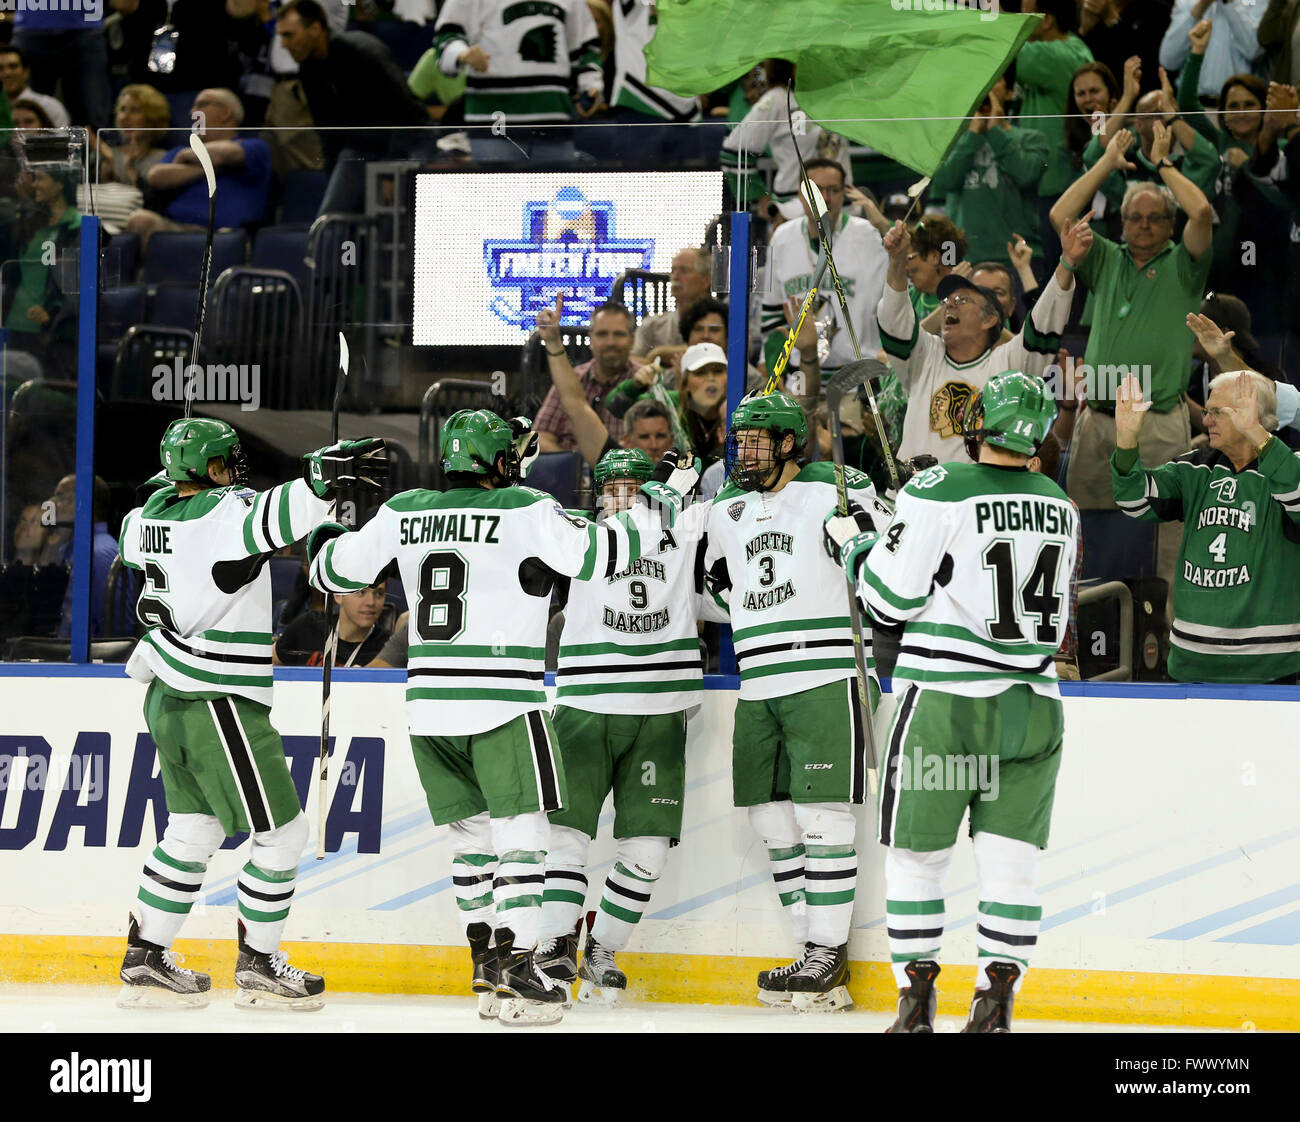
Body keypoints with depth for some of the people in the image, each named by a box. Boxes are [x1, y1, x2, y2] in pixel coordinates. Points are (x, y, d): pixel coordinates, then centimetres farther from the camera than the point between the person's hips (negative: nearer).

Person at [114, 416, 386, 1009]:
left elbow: (131, 539, 31)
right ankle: (258, 968, 10)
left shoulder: (152, 513, 7)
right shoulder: (223, 514, -18)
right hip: (220, 708, -9)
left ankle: (144, 961, 19)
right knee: (280, 834, 2)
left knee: (194, 831, 18)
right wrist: (322, 476, -50)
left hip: (168, 701, 9)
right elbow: (268, 520, -40)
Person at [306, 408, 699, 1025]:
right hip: (502, 702, -6)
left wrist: (323, 544, 41)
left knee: (470, 831, 15)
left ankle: (487, 962, 18)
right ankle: (515, 970, -12)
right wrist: (662, 495, -1)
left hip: (427, 700, 6)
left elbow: (339, 568, 17)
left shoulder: (403, 513, 8)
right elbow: (601, 553, -14)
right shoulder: (525, 511, -7)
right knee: (521, 832, -3)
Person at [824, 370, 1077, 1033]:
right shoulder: (1059, 506, 8)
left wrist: (854, 545, 10)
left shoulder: (940, 493, -11)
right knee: (1010, 860, 5)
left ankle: (916, 1000, 8)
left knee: (916, 853, 7)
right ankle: (995, 1002, 1)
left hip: (946, 700, -4)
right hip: (1033, 703, 4)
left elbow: (892, 598, -10)